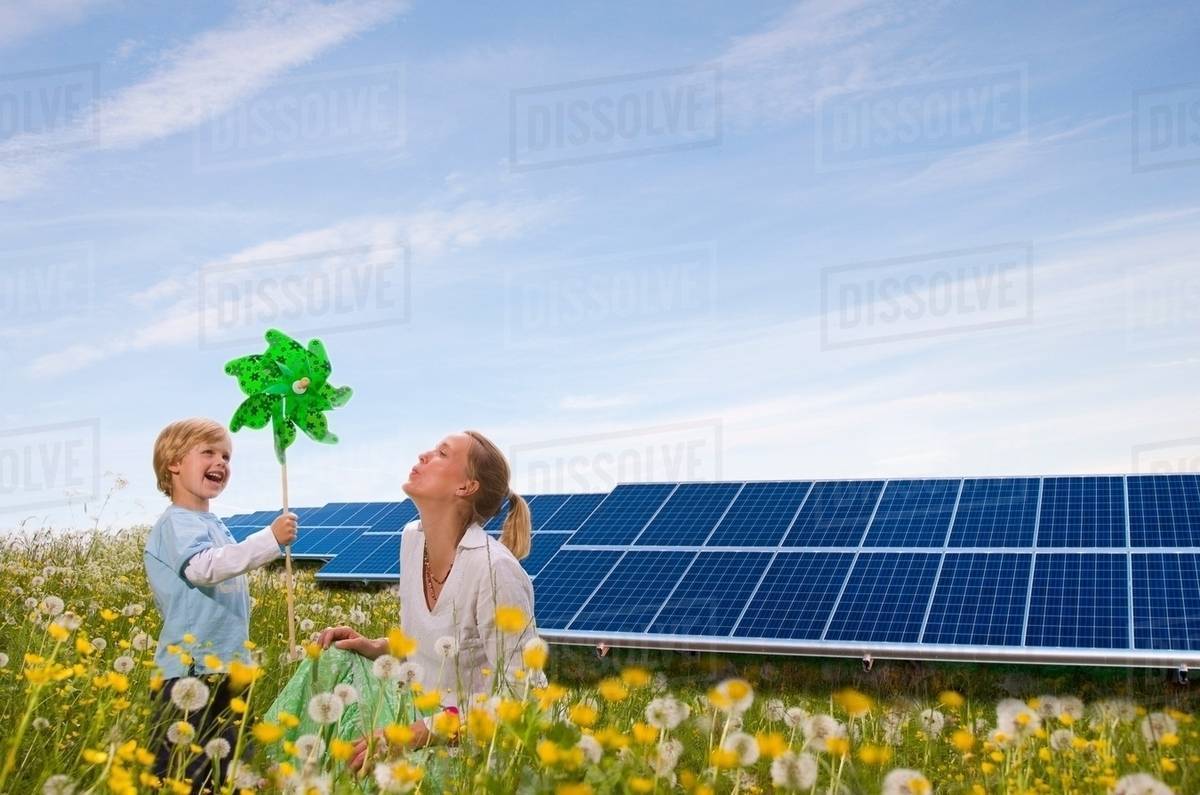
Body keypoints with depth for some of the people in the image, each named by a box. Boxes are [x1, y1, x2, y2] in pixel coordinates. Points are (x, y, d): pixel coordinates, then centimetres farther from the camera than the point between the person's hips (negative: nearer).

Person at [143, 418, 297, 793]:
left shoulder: (213, 524, 17)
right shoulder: (177, 522, -12)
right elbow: (203, 567, -31)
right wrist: (270, 539, -34)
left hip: (225, 666, 10)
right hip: (191, 669, -10)